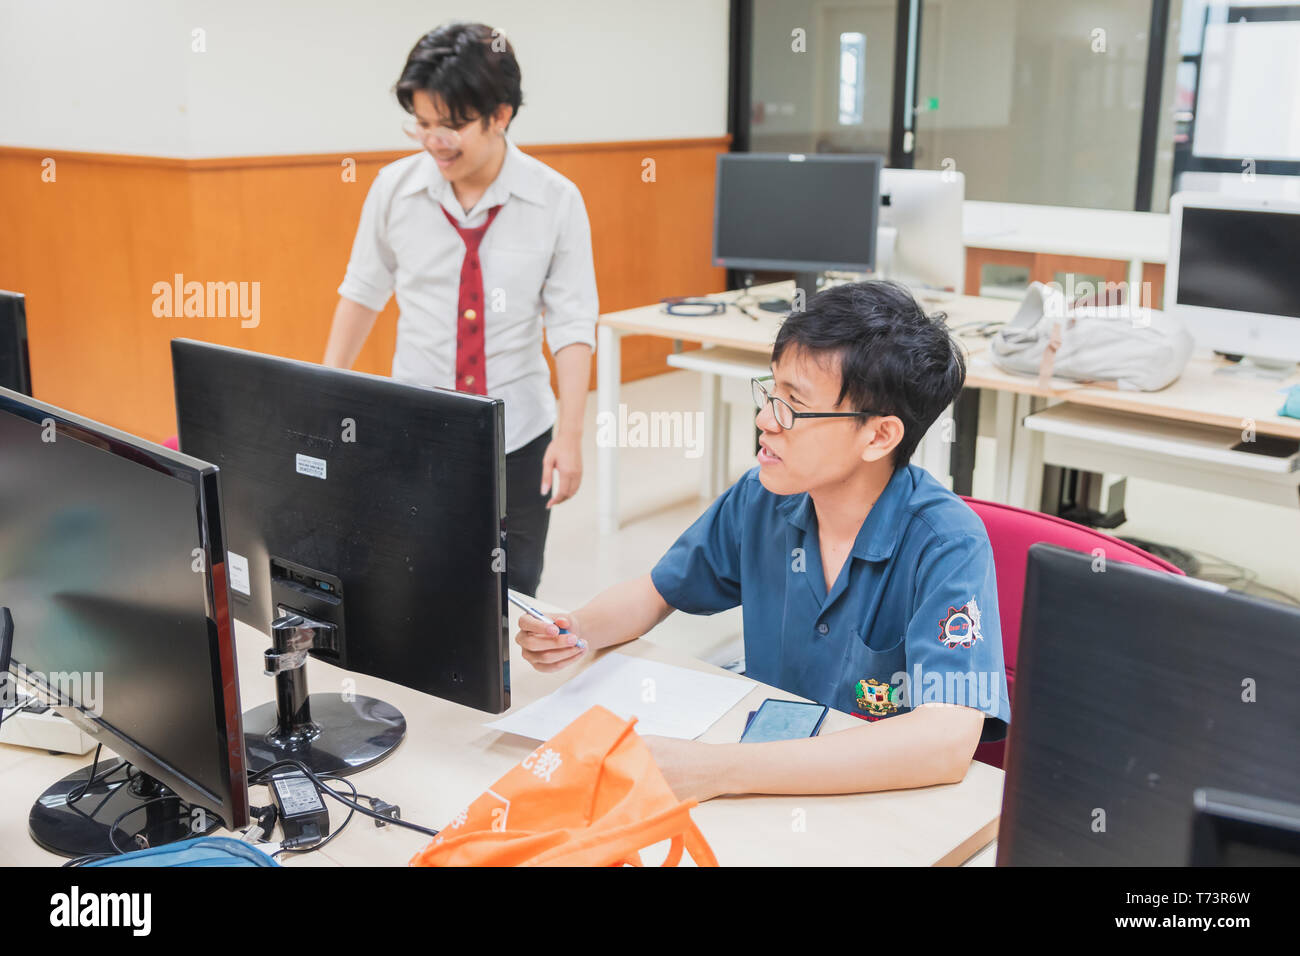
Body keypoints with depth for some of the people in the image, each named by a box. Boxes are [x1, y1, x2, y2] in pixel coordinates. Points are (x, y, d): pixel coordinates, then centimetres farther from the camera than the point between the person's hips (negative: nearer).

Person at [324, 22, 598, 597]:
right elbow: (363, 291, 9)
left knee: (511, 597, 6)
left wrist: (569, 434, -13)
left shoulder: (556, 200, -8)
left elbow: (572, 322, -7)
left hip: (519, 439, -1)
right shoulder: (395, 188, -3)